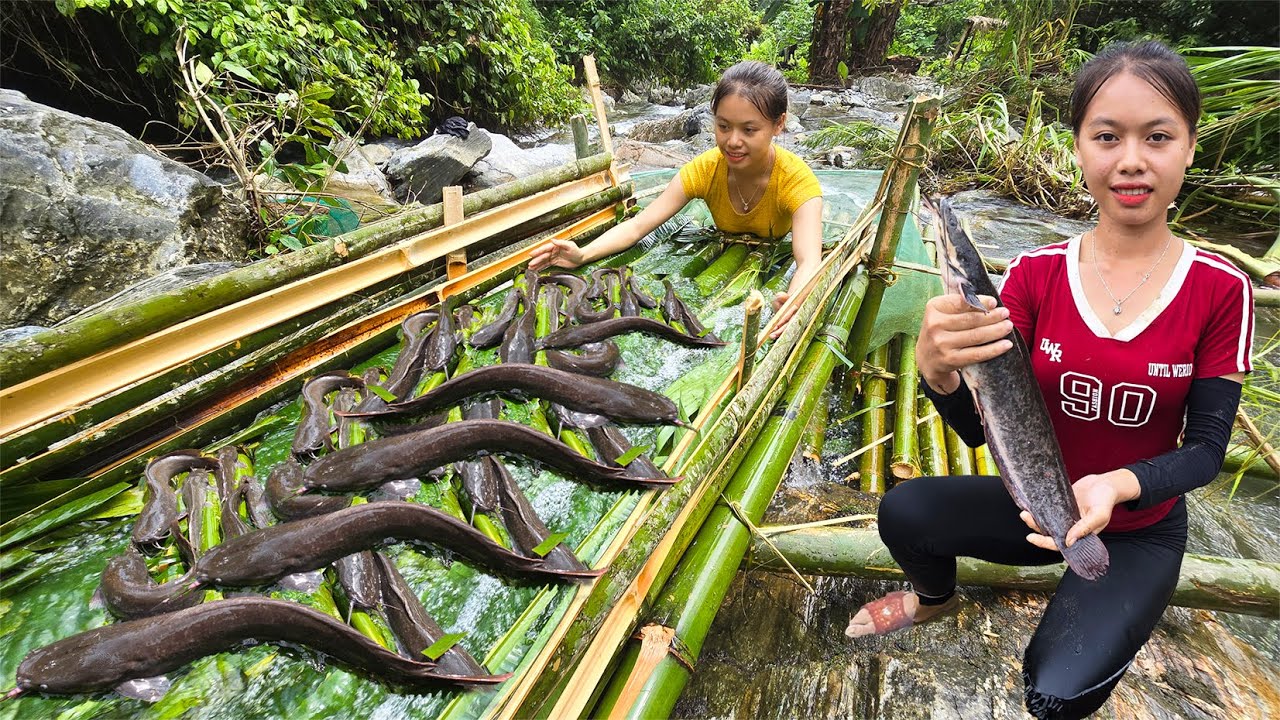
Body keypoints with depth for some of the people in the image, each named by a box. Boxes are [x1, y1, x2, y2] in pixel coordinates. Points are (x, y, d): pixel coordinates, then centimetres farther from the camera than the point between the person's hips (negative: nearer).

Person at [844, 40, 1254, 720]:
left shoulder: (1219, 290, -13)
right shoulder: (1035, 274, -12)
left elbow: (1207, 447, -9)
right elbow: (980, 428, -16)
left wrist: (1116, 485, -31)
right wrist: (938, 373, -40)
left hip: (1141, 531, -1)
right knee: (903, 510, -23)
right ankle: (936, 598, 15)